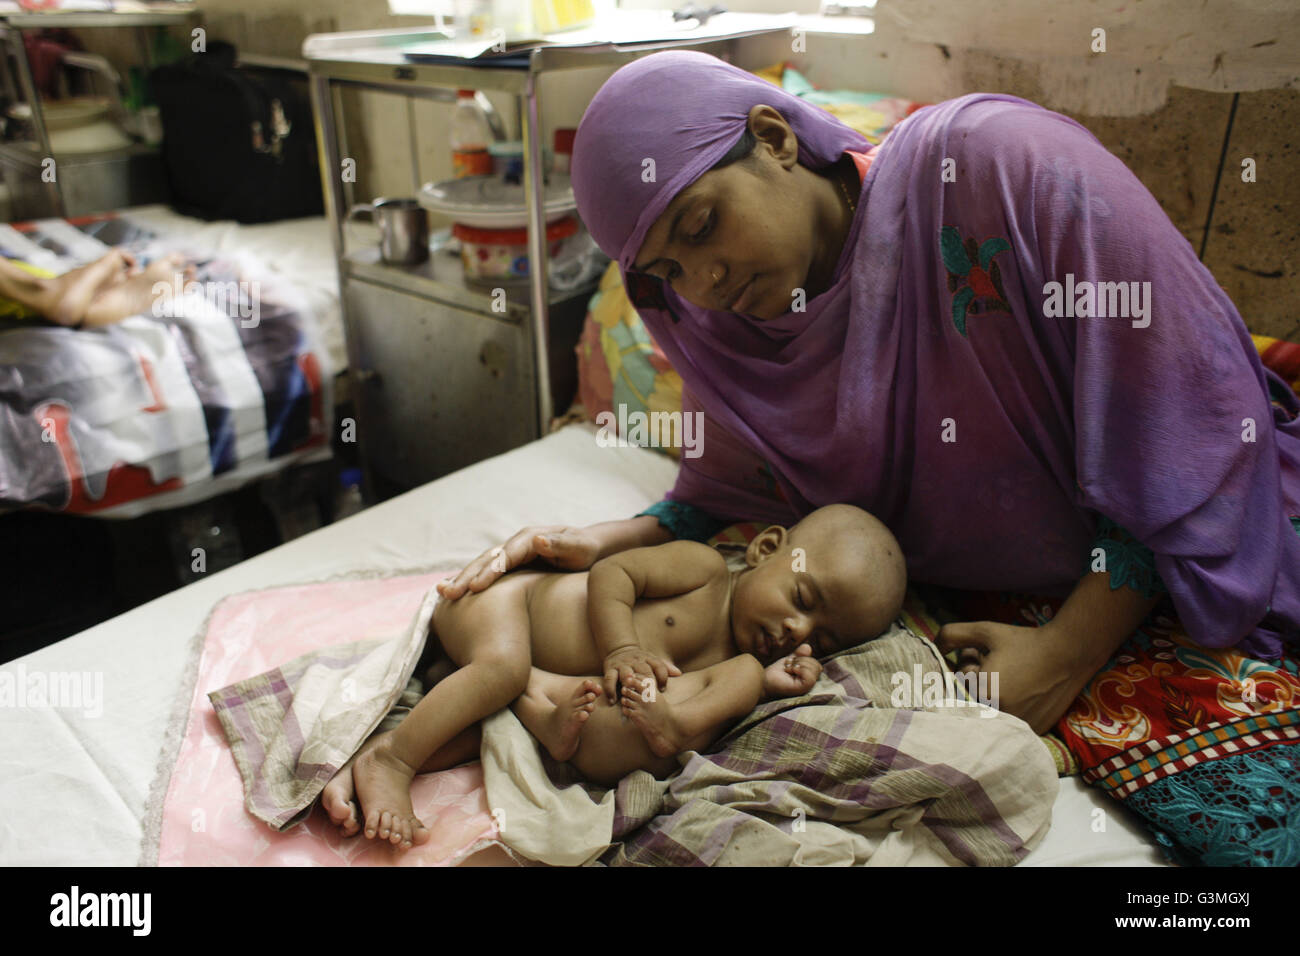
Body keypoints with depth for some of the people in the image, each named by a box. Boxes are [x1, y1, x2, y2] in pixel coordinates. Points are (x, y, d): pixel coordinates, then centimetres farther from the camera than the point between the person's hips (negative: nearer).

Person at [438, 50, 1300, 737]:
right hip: (967, 617, 4)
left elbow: (1201, 395, -17)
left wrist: (1071, 652, -19)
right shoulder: (725, 326, -2)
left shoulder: (998, 162, -18)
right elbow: (729, 495, 12)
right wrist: (611, 541, -8)